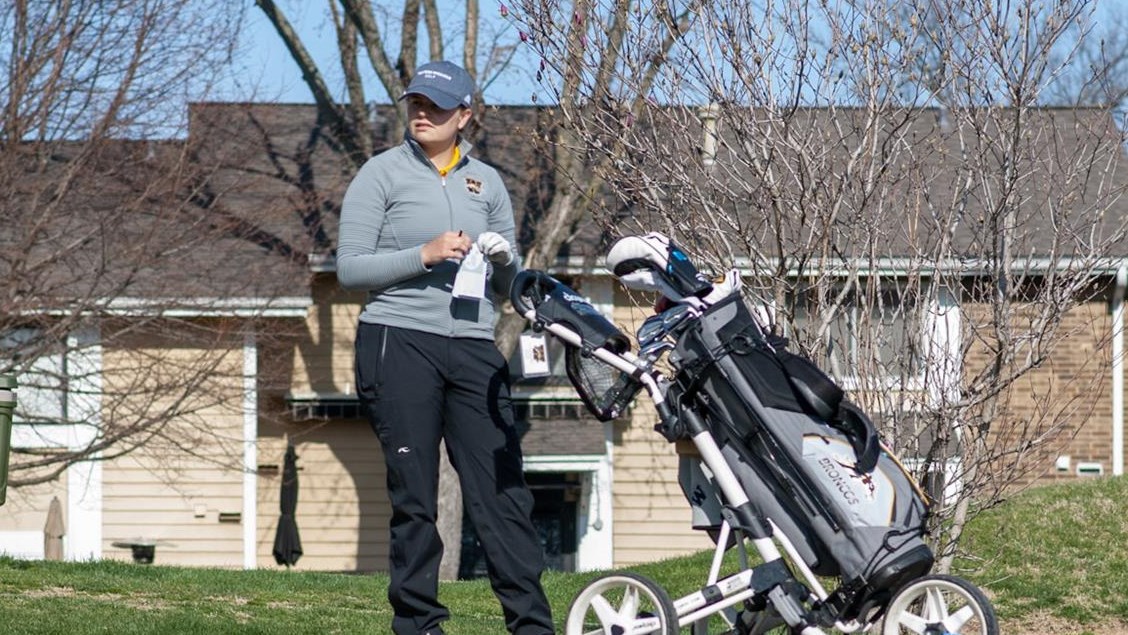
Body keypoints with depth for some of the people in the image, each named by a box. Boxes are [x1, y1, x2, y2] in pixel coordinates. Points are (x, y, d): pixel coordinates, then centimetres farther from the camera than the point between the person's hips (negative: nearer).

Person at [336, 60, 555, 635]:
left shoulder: (486, 182, 15)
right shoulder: (382, 173, 3)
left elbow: (507, 286, 19)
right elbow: (350, 268, -4)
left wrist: (505, 259, -4)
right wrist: (425, 255, -14)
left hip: (474, 349, 3)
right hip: (398, 344, -3)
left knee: (502, 490, -3)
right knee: (413, 496, -2)